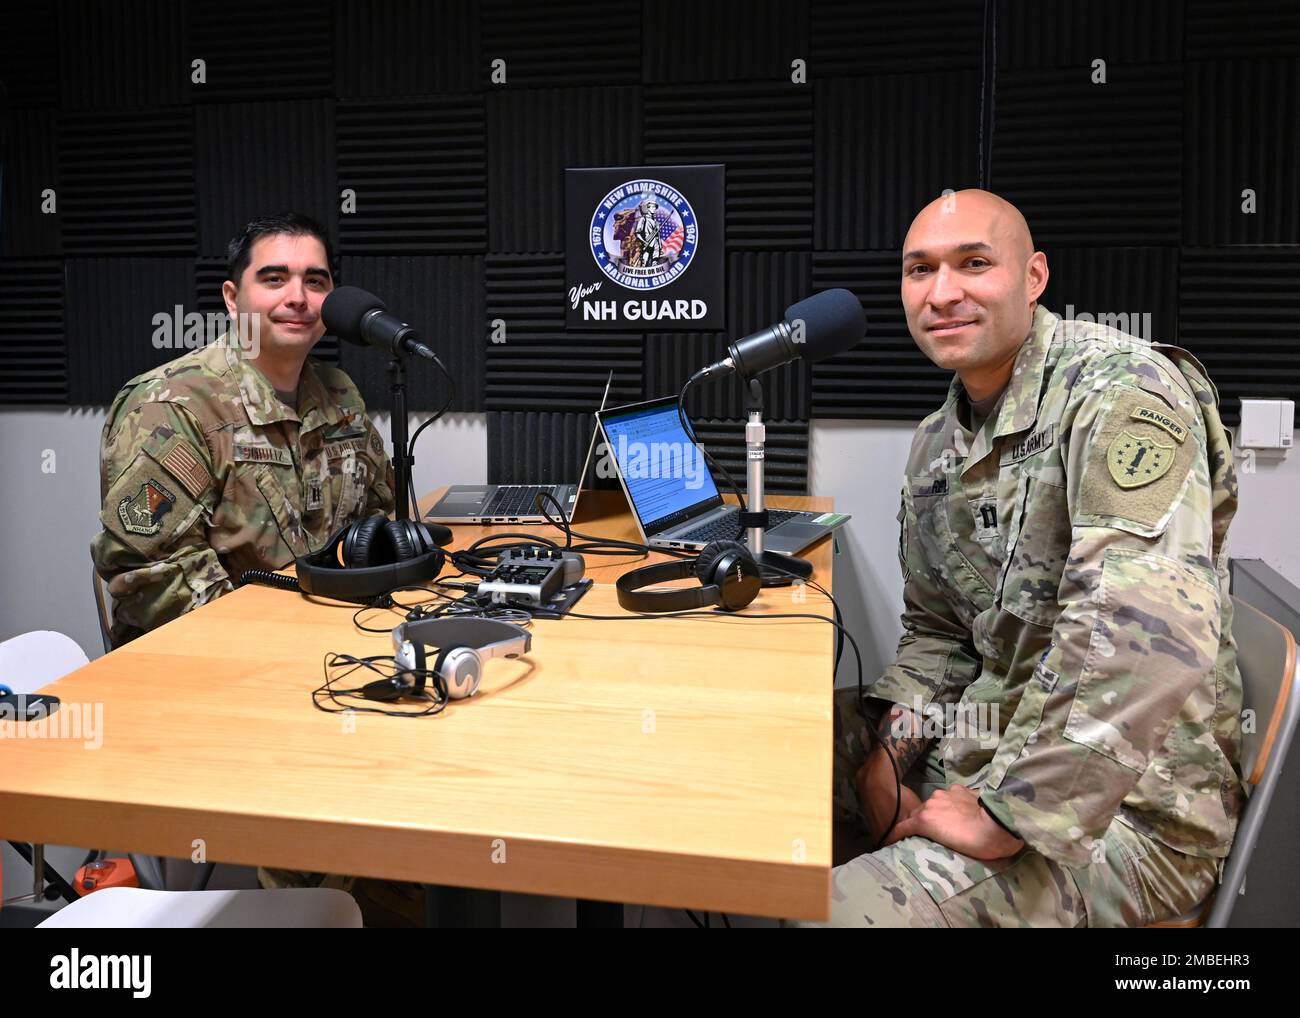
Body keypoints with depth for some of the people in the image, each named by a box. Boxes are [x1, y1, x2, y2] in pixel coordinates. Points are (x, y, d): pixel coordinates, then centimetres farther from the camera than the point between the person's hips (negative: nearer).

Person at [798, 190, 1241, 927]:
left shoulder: (1120, 389, -19)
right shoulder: (937, 443, 7)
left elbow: (1147, 638, -32)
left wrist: (1005, 818, -25)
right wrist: (885, 750, -3)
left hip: (1128, 804, -7)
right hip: (983, 746, 8)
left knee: (853, 907, -26)